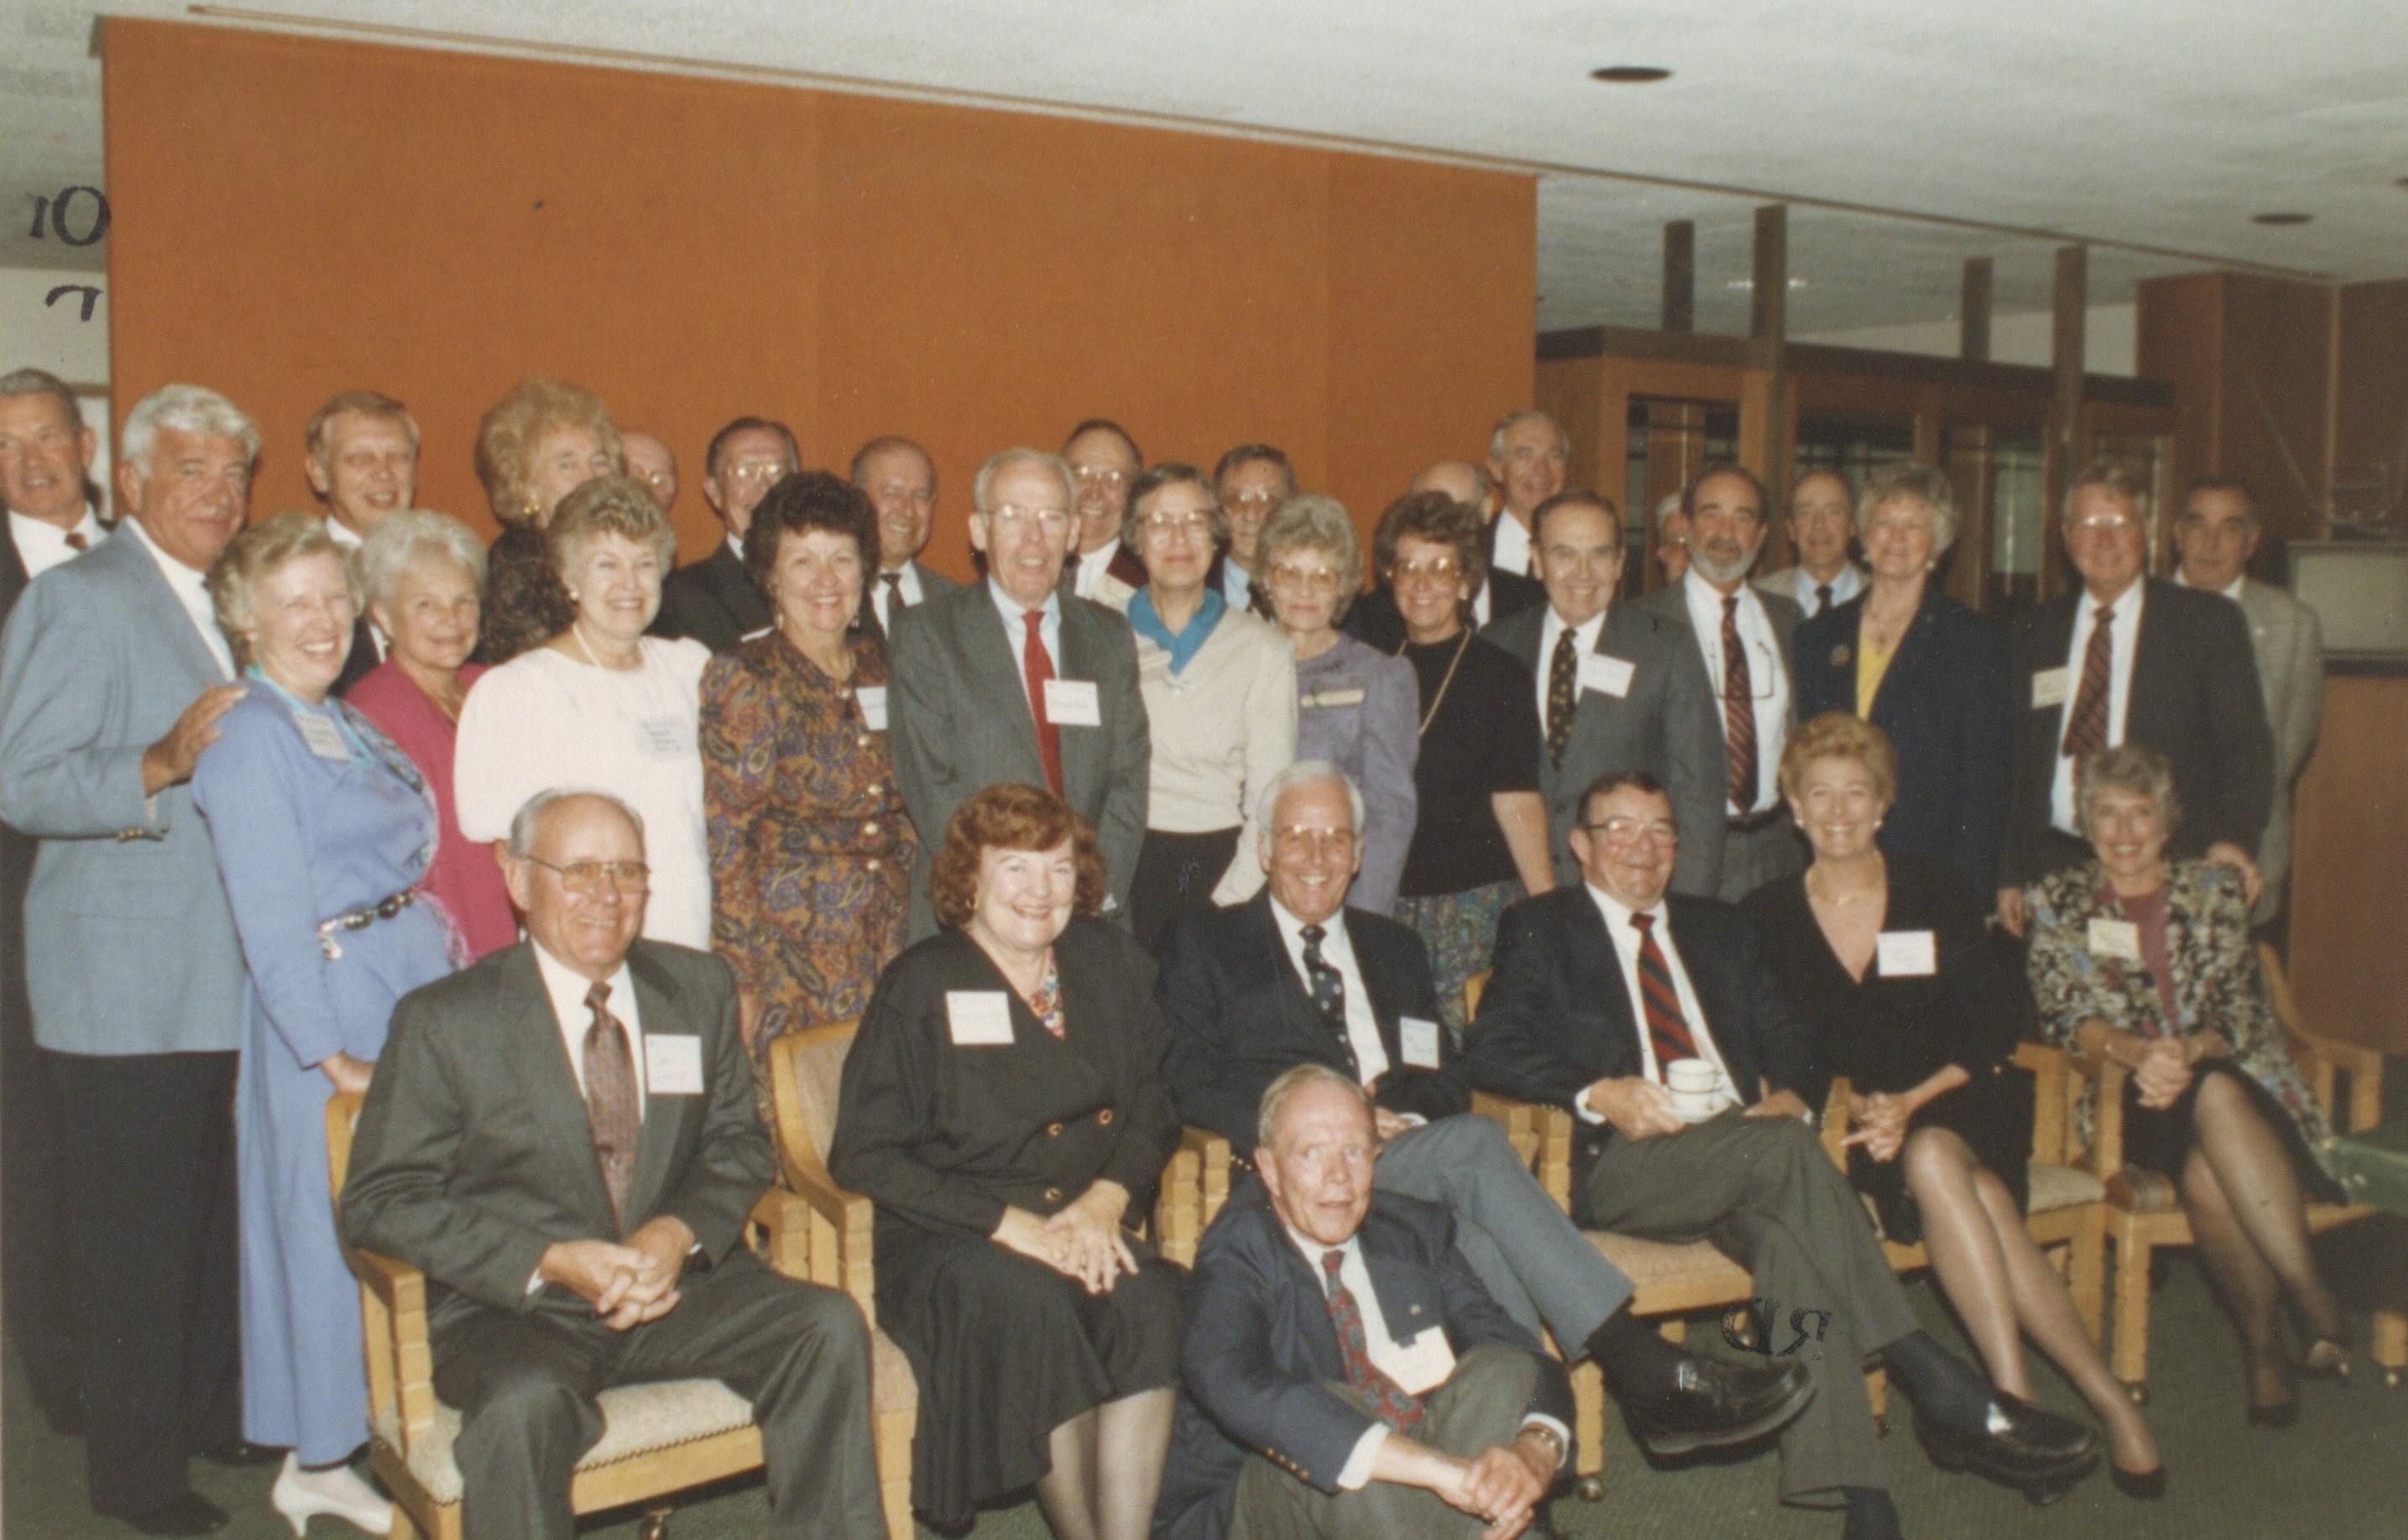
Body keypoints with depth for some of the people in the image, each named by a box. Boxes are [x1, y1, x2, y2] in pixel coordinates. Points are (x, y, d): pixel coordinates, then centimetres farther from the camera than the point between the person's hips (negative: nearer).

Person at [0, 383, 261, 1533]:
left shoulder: (211, 604, 17)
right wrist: (163, 765, -29)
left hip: (217, 970, 8)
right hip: (125, 977, -8)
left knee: (212, 1208, 15)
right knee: (135, 1222, 0)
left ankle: (210, 1410, 29)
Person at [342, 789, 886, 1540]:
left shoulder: (700, 989, 10)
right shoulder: (443, 1021, -2)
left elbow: (739, 1144, 12)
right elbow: (380, 1201, -5)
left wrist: (681, 1233, -11)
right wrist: (549, 1262, -18)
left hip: (678, 1282, 3)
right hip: (514, 1309, -3)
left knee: (829, 1326, -21)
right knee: (524, 1403, -35)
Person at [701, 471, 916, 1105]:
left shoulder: (881, 667, 9)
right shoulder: (742, 679, -6)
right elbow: (724, 838, -8)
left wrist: (908, 921, 9)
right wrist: (744, 975, -11)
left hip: (892, 948, 5)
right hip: (790, 948, -5)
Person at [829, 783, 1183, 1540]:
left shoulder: (1110, 960, 12)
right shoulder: (919, 987, -1)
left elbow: (1153, 1107, 12)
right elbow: (865, 1156, -6)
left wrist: (1105, 1200, -9)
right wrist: (1010, 1223, -15)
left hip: (1091, 1225, 3)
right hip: (953, 1239, -3)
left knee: (1148, 1300, -29)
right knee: (1037, 1307, -34)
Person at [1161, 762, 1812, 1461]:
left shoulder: (1393, 947, 27)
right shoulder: (1205, 944, 14)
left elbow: (1448, 1085, 18)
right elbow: (1190, 1084, 0)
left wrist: (1380, 1094, -7)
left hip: (1413, 1156, 4)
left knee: (1473, 1228, -34)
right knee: (1472, 1143, -31)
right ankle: (1649, 1372, -35)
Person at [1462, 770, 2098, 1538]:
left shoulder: (1716, 926, 28)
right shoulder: (1539, 928, 13)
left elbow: (1785, 1034, 19)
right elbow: (1489, 1051, -1)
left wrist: (1789, 1095, -5)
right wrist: (1597, 1093, -17)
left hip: (1748, 1145, 4)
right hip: (1624, 1160, -4)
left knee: (1792, 1233, -33)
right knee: (1786, 1153, -33)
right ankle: (1945, 1393, -32)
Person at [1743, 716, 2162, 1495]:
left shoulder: (1943, 893, 8)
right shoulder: (1766, 917, 7)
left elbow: (1993, 1027, 1)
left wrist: (1914, 1102, -15)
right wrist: (1857, 1106, -13)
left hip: (1957, 1108, 0)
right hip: (1850, 1129, 0)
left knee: (1934, 1155, -35)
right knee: (1975, 1195, -32)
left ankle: (2013, 1398, -31)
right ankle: (2106, 1398, -27)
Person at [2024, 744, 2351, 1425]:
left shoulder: (2215, 891, 11)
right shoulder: (2057, 901, 10)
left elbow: (2242, 1009, 1)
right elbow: (2064, 1013, -1)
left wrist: (2189, 1051, -21)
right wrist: (2136, 1052, -22)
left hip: (2229, 1076, 1)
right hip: (2126, 1098, 0)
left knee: (2214, 1097, -38)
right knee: (2207, 1174, -34)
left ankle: (2308, 1290, -36)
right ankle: (2263, 1341, -20)